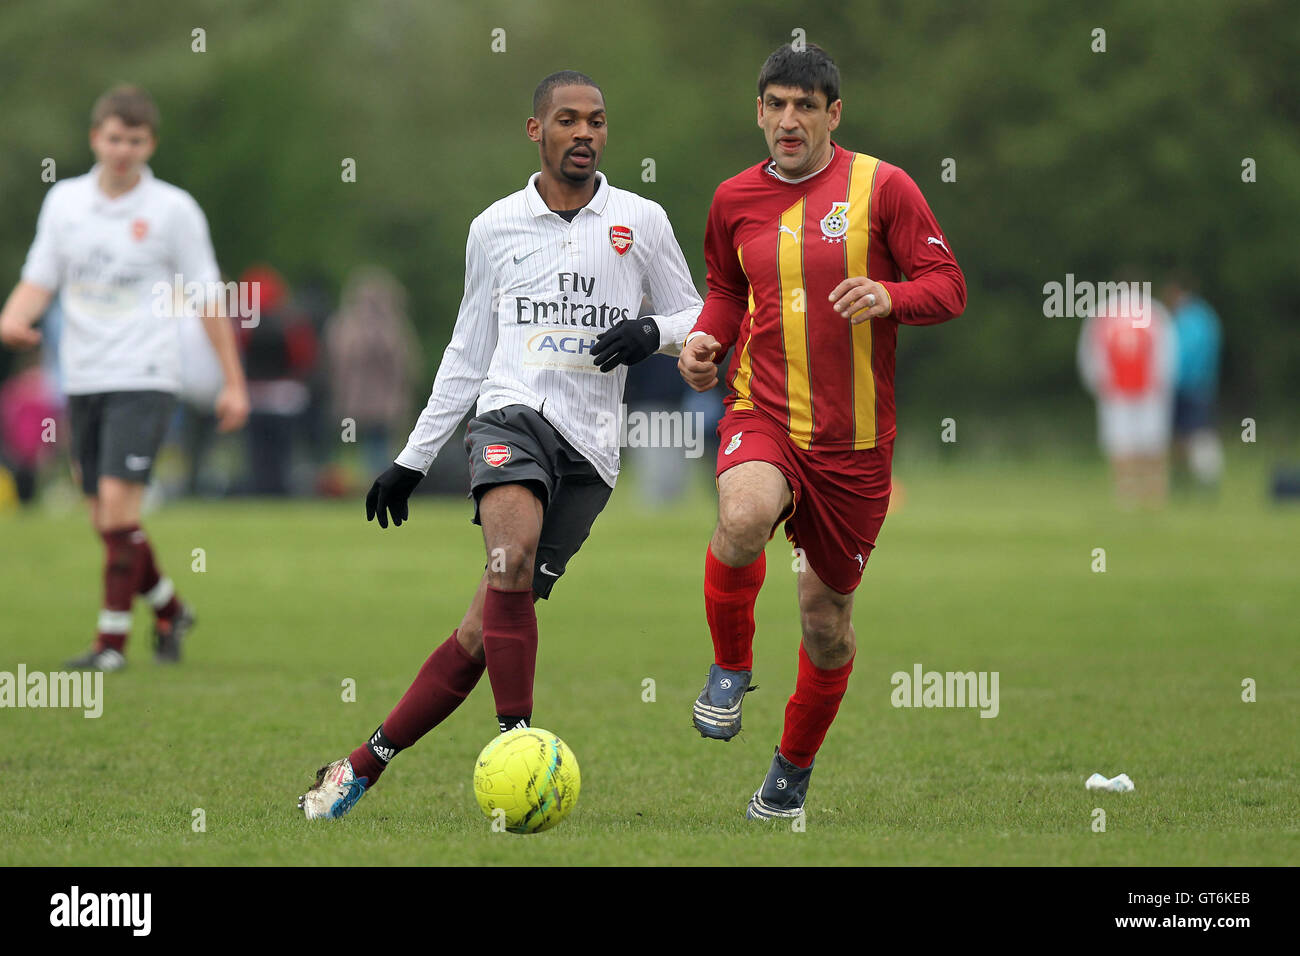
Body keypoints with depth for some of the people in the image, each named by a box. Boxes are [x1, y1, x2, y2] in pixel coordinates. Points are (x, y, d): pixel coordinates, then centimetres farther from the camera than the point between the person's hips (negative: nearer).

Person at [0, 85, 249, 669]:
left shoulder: (173, 209, -2)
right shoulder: (64, 200, 8)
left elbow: (206, 296, 2)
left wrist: (233, 382, 2)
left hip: (143, 377, -4)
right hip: (83, 378, 4)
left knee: (118, 503, -16)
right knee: (106, 521, 7)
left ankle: (112, 641, -11)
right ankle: (169, 610, 29)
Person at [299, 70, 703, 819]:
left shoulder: (641, 222, 7)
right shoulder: (496, 228, 11)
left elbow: (695, 317, 15)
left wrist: (652, 333, -9)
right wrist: (413, 459, 19)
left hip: (589, 447, 0)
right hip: (513, 413, 0)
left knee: (482, 633, -5)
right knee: (513, 561, -32)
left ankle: (364, 767, 5)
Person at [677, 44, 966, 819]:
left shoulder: (881, 187, -4)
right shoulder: (736, 200, 6)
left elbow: (949, 287, -3)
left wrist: (889, 297, -23)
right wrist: (706, 340, 3)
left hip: (854, 437, 0)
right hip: (762, 414, 1)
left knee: (827, 612, 9)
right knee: (743, 519, -34)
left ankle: (794, 770, 33)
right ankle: (731, 668, -7)